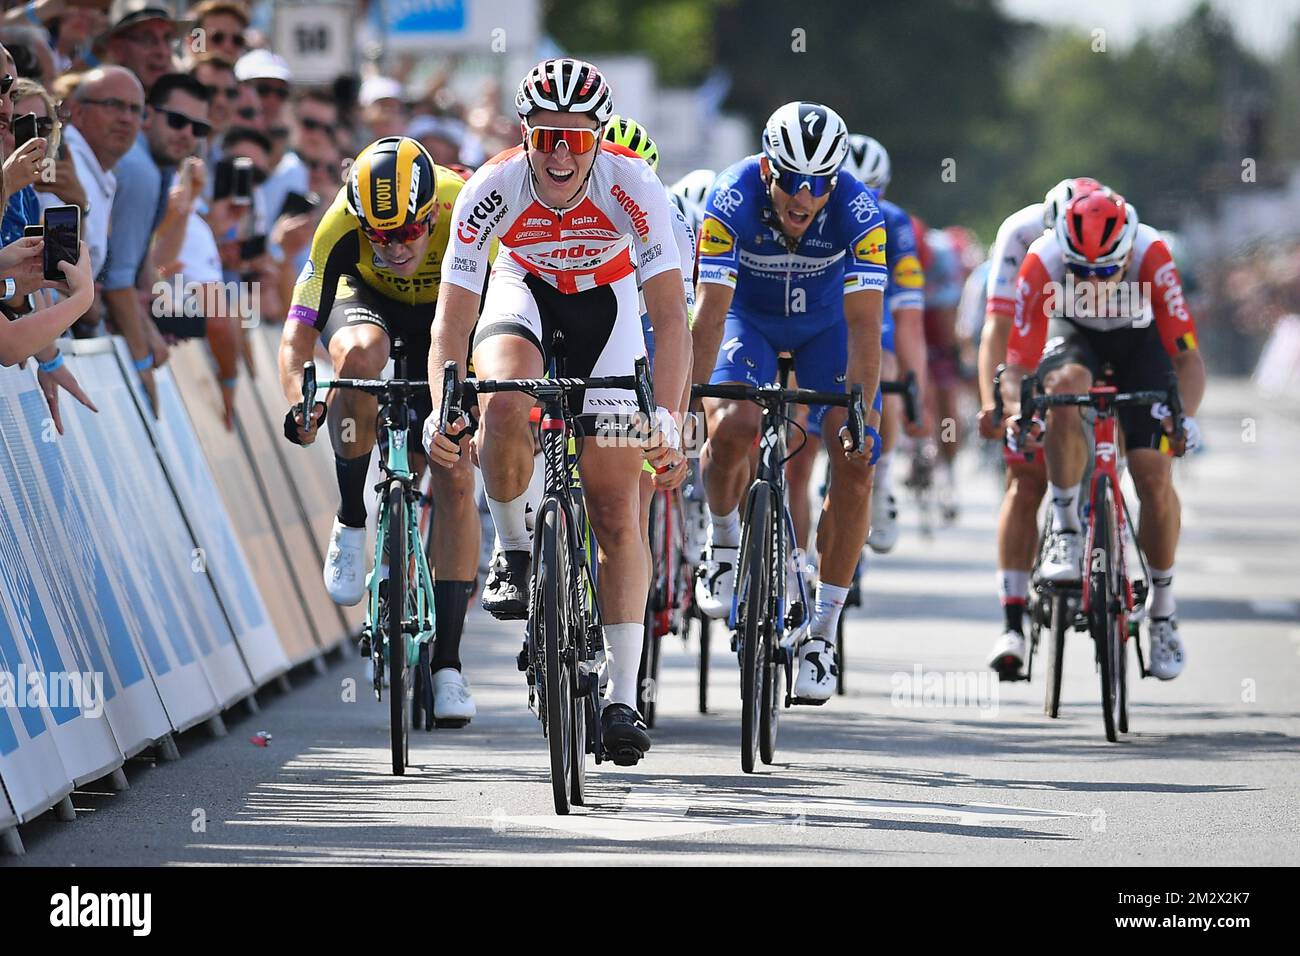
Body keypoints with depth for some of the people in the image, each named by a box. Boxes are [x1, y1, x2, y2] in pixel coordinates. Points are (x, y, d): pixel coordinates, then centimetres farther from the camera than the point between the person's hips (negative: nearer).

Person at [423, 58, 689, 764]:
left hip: (606, 303, 0)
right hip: (524, 290, 0)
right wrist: (440, 410, -43)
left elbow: (670, 315, -35)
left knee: (616, 511, -5)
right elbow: (452, 316, -27)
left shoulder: (632, 187, -33)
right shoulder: (492, 189, -30)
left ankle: (621, 698, 1)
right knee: (502, 404, -35)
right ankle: (516, 555, -8)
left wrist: (667, 419, -48)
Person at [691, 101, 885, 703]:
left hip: (826, 322, 1)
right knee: (731, 430, -30)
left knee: (854, 463, -15)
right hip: (749, 317, -1)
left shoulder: (858, 213, -31)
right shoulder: (733, 200, -33)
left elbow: (864, 325, -33)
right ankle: (724, 542, 1)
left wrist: (861, 412, -42)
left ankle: (821, 631, -4)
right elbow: (710, 313, -35)